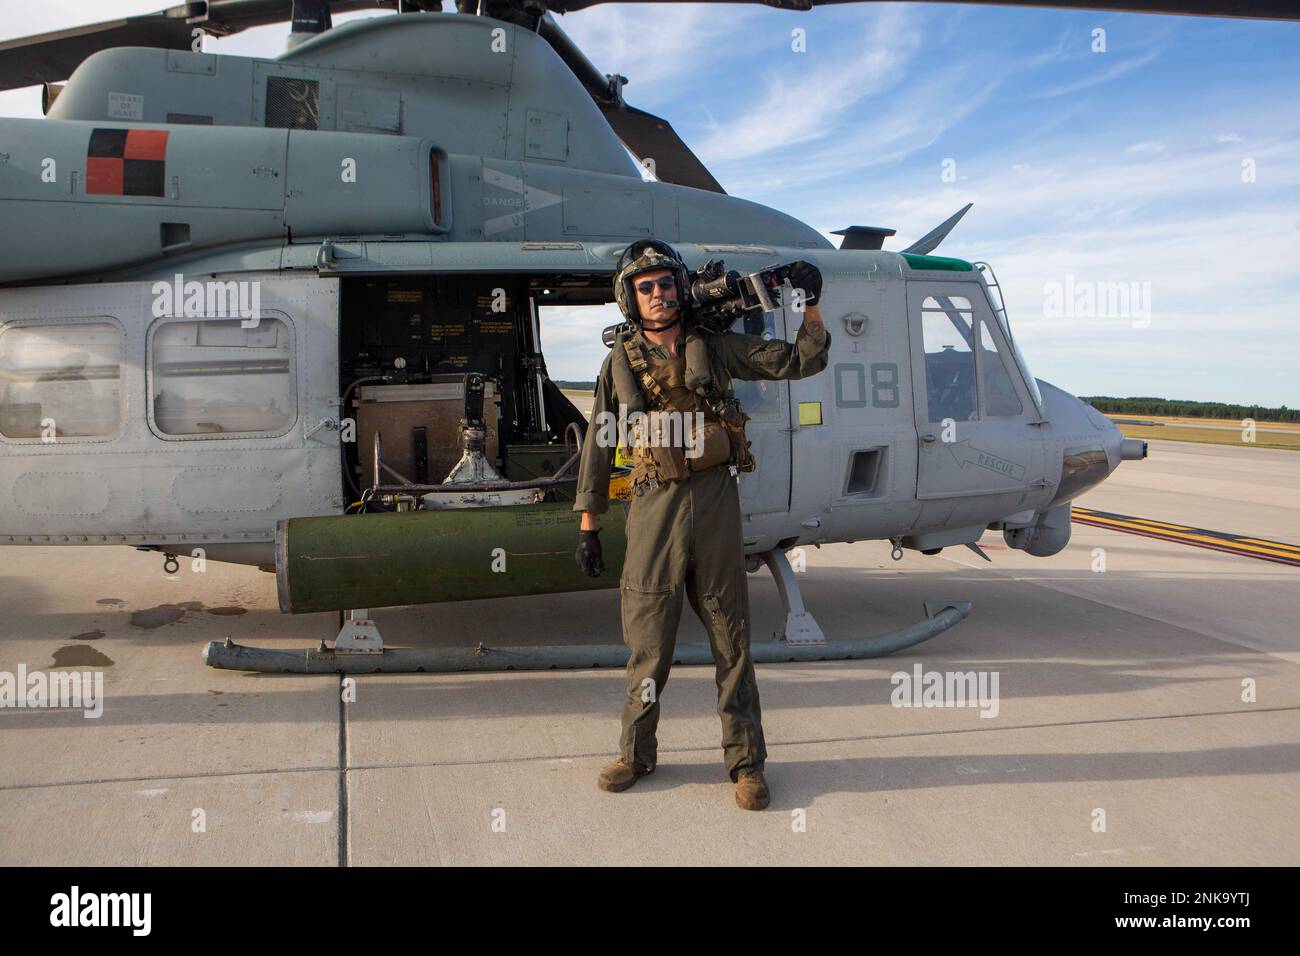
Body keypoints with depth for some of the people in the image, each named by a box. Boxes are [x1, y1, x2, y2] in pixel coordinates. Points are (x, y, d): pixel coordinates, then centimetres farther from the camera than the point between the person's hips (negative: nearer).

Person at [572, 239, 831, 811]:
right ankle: (636, 754, 23)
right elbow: (598, 448, 7)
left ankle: (745, 761, 16)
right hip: (654, 506, 0)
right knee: (648, 640, 5)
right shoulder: (621, 363, 6)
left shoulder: (714, 348, 6)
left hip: (716, 502, 0)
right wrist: (587, 527, 4)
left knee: (731, 638, 5)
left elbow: (801, 361, 9)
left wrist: (811, 304, -5)